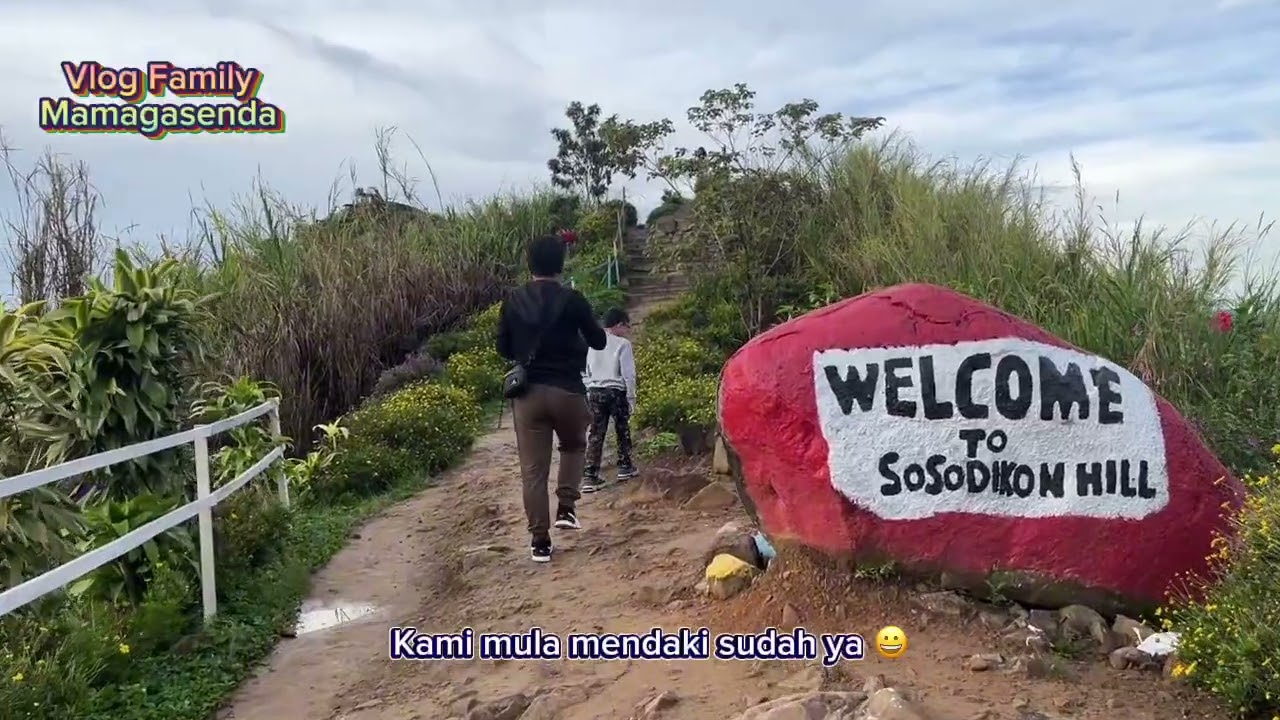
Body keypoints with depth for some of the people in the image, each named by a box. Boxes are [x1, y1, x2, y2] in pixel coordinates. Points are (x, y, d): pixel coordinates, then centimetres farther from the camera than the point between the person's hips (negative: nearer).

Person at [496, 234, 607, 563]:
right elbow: (599, 341, 4)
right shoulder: (572, 299, -5)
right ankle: (566, 508, 12)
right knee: (573, 447, 26)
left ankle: (540, 541, 6)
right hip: (567, 390, -2)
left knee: (533, 469, 5)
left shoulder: (513, 302, 4)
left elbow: (503, 349, 12)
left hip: (527, 392, 2)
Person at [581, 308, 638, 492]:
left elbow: (587, 371, 13)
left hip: (594, 391, 4)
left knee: (595, 434, 4)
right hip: (616, 392, -4)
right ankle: (624, 467, 28)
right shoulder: (622, 344, -8)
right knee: (623, 430, 17)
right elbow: (628, 373, -9)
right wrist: (631, 397, -2)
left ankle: (590, 477, -2)